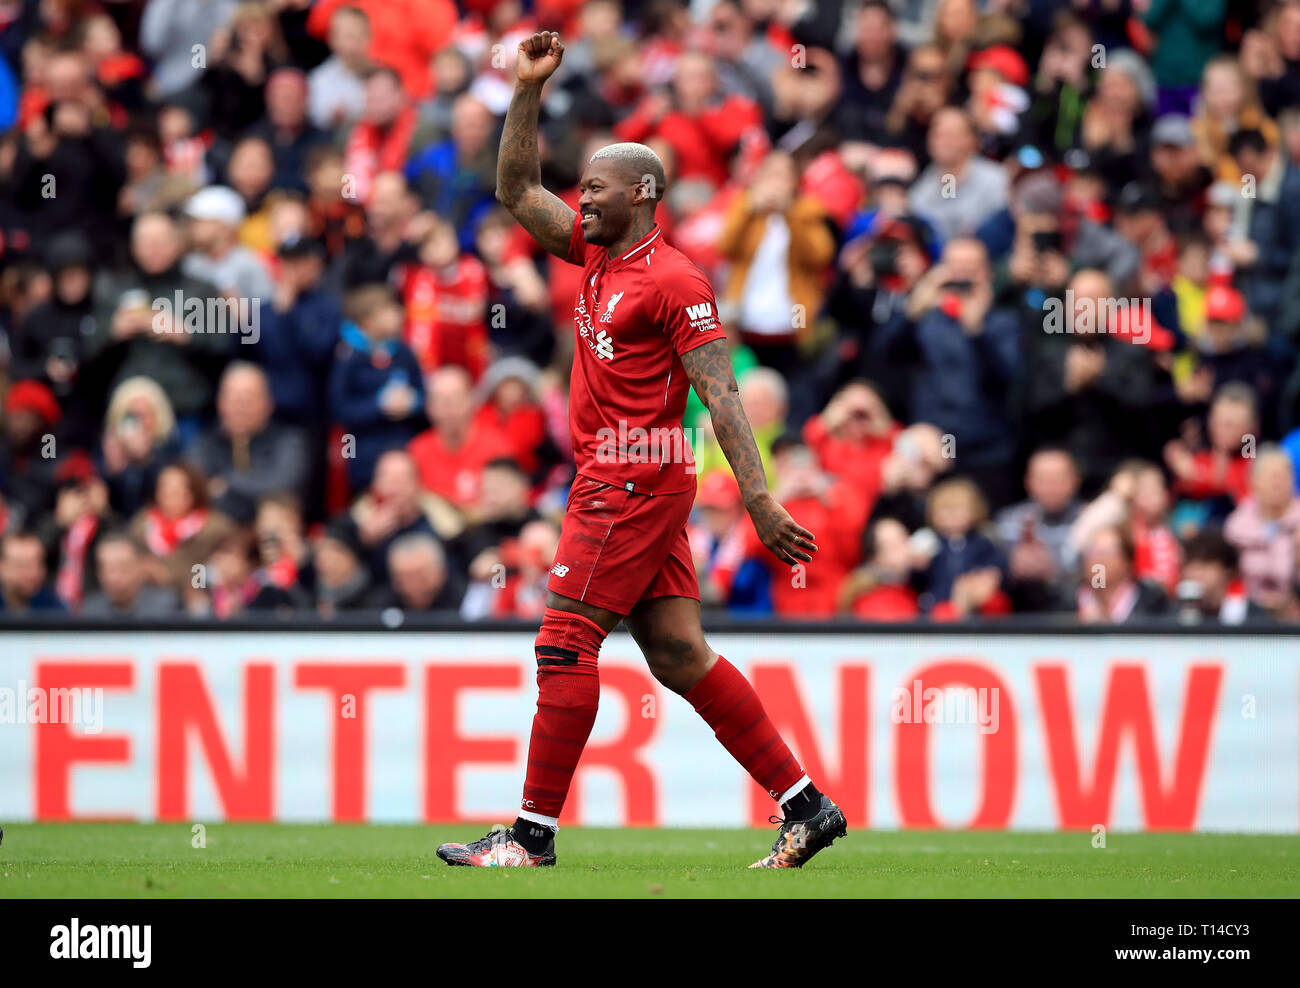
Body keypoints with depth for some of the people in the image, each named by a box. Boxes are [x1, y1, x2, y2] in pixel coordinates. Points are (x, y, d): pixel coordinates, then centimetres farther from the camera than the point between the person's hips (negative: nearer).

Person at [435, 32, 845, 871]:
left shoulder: (674, 282, -11)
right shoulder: (598, 254, 14)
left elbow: (721, 395, -16)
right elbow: (518, 190, 22)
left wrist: (759, 499, -20)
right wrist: (528, 92, 12)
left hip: (633, 484, -9)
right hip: (616, 480, 9)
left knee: (564, 645, -8)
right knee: (679, 655, 6)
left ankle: (535, 834, -5)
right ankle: (807, 807, 6)